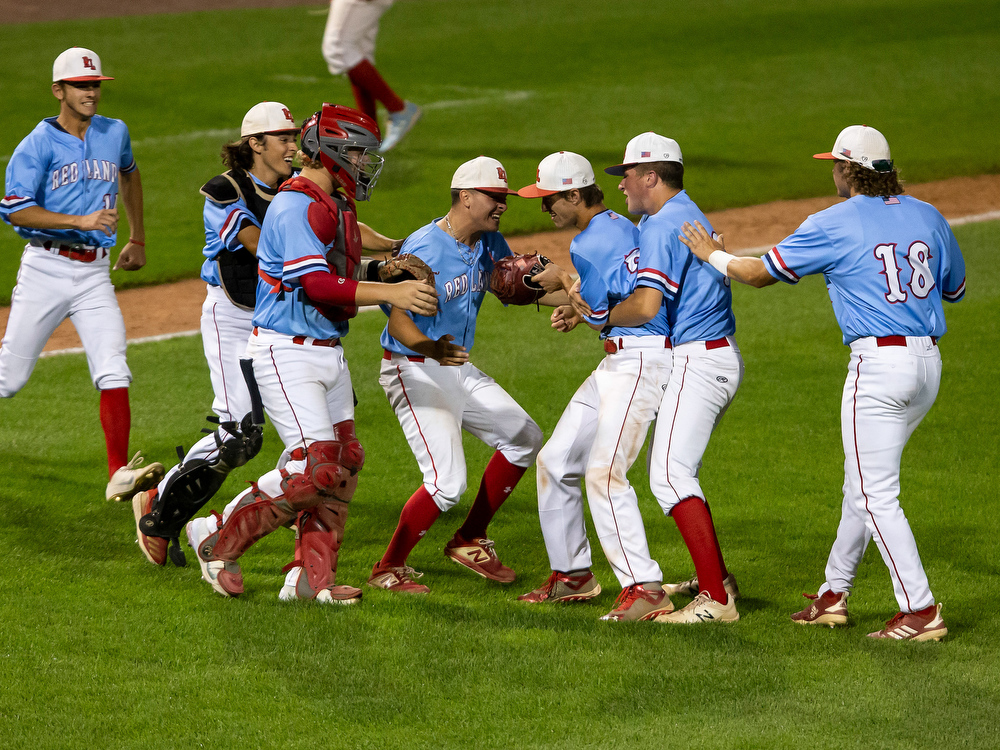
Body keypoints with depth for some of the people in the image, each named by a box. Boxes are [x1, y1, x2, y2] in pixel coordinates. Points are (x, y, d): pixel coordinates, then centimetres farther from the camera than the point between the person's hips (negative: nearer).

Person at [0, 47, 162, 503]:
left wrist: (138, 239, 34)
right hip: (45, 269, -3)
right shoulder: (37, 145, -6)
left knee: (113, 373, -13)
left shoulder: (114, 134, 10)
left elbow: (128, 174, 33)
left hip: (95, 273, 3)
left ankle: (119, 474, -20)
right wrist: (82, 221, -25)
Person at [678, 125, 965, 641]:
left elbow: (761, 273, 1)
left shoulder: (834, 225, -7)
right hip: (929, 363, 8)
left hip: (878, 361, -8)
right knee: (862, 482, 20)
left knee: (876, 495, -5)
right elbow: (955, 288, 23)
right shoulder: (928, 218, 10)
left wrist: (714, 255, 19)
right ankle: (833, 596, 30)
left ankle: (920, 611, -12)